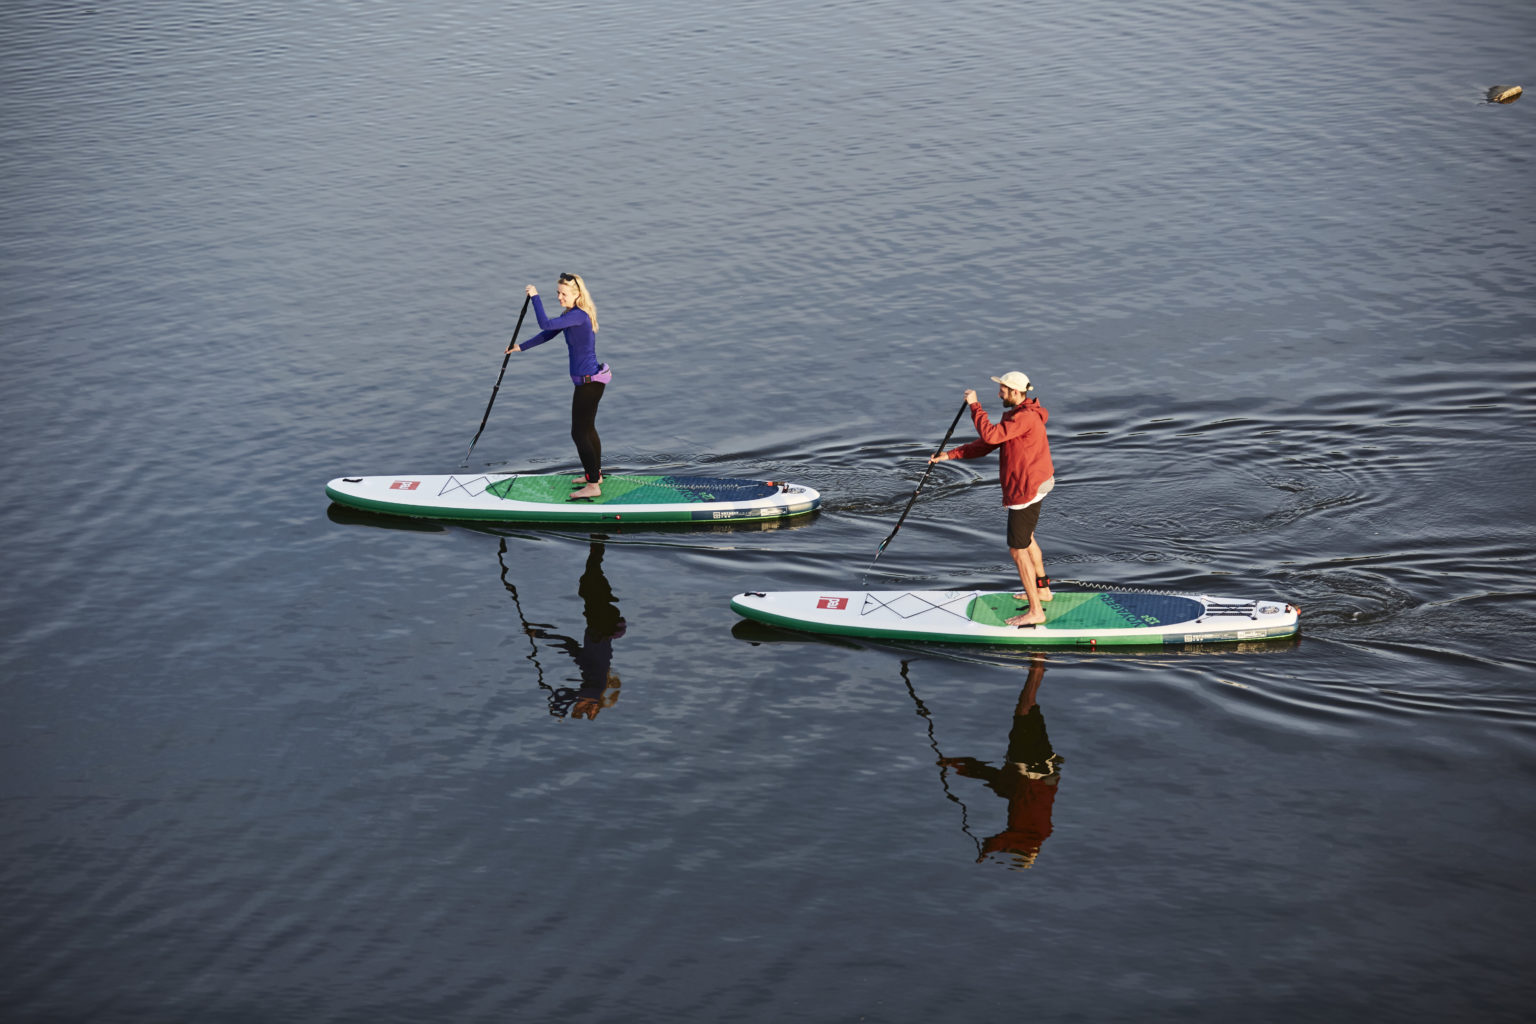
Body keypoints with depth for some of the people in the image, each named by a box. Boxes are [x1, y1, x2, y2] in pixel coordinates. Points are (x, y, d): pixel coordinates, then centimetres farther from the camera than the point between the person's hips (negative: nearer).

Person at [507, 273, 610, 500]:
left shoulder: (579, 316, -22)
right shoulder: (571, 314, 10)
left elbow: (546, 324, -32)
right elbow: (548, 334, 21)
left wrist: (535, 297, -20)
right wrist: (520, 347, 23)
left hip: (588, 382, -11)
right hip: (592, 380, 11)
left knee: (579, 433, -5)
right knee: (588, 429, 22)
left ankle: (593, 486, -2)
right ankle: (595, 474, 36)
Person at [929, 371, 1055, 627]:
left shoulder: (1026, 417, -23)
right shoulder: (1016, 414, 10)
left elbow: (990, 435, -31)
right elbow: (986, 445, 12)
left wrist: (975, 405, -20)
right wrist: (950, 455, 6)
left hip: (1025, 490, -11)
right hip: (1033, 485, 11)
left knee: (1018, 550, -5)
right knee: (1026, 539, 28)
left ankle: (1035, 612, 0)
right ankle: (1042, 590, 45)